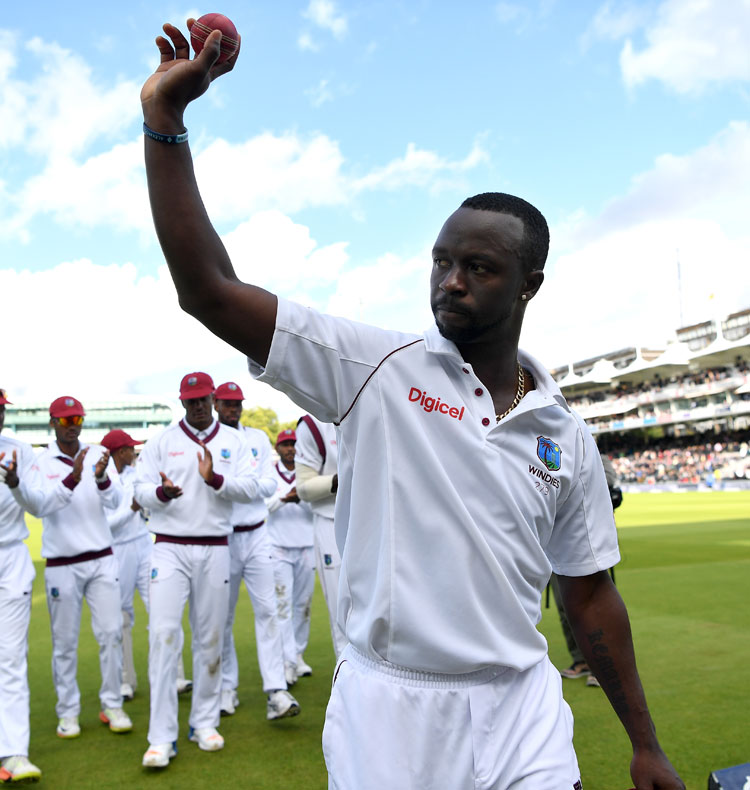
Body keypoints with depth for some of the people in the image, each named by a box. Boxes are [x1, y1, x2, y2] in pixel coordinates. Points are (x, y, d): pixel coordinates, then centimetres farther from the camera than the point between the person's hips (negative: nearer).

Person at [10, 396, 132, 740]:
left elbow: (114, 501, -9)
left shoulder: (98, 455, 3)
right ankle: (68, 712, 18)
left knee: (111, 632, 2)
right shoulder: (39, 464, -3)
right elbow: (39, 506, -18)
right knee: (64, 641, 5)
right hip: (62, 565, -2)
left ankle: (112, 706, 14)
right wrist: (72, 480, -33)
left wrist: (101, 478, -30)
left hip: (101, 559, 2)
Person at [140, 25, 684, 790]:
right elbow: (209, 291, -13)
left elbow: (589, 595, 9)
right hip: (387, 713, -2)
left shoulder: (564, 437, 2)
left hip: (523, 717, 2)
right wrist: (164, 118, -18)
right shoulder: (375, 367, -6)